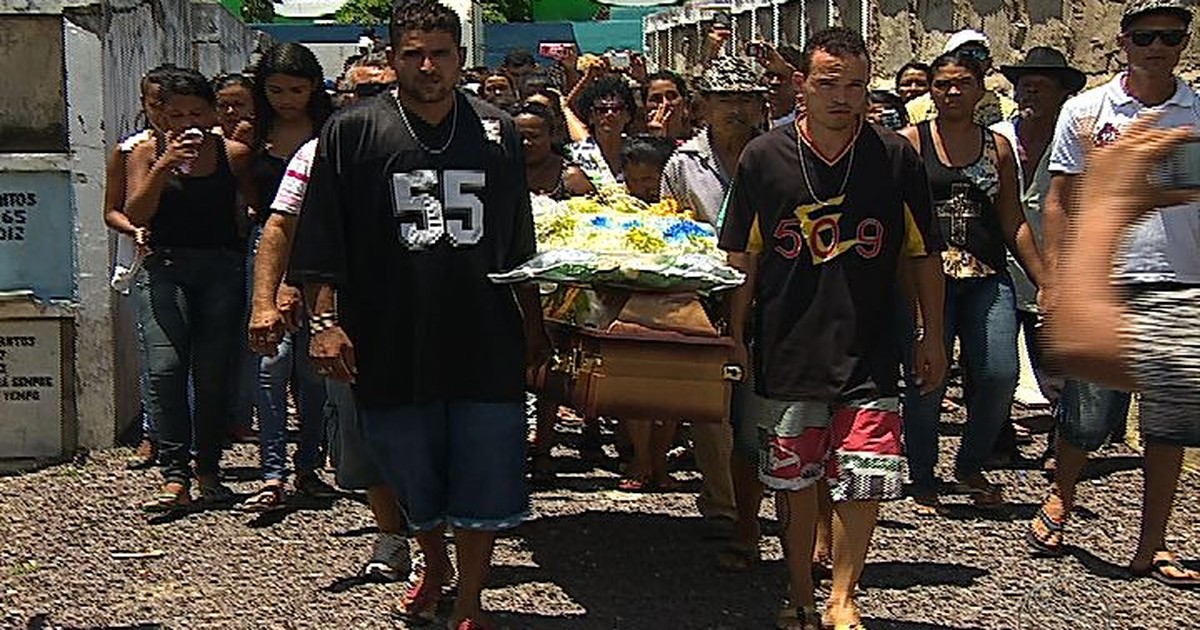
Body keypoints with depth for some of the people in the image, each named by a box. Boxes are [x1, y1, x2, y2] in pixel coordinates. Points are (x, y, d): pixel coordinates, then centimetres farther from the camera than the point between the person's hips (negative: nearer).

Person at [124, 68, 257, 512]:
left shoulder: (233, 154, 4)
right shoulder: (148, 154, 4)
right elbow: (135, 215, -6)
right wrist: (165, 165, -14)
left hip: (222, 269, 0)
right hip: (166, 267, 0)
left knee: (214, 373, 1)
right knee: (166, 369, -13)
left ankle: (209, 470, 14)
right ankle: (175, 477, -14)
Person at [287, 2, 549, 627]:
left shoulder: (496, 132, 8)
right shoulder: (351, 132, -1)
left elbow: (519, 247, 15)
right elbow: (322, 243, -2)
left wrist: (533, 323, 16)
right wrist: (324, 320, -10)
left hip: (485, 340, 1)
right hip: (392, 341, -1)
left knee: (484, 478, 1)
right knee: (413, 480, 14)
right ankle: (433, 566, 41)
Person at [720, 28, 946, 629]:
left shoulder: (896, 157, -1)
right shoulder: (763, 157, -1)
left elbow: (923, 254, 7)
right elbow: (742, 257, 5)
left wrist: (932, 336, 7)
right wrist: (736, 336, 3)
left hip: (868, 352, 0)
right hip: (786, 349, 1)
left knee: (863, 478, -3)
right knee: (793, 479, 9)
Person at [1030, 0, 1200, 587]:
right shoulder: (1085, 110, 5)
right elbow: (1061, 201, 6)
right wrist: (1057, 278, -2)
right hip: (1099, 284, -1)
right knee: (1087, 410, 2)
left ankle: (1152, 544, 15)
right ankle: (1059, 501, 30)